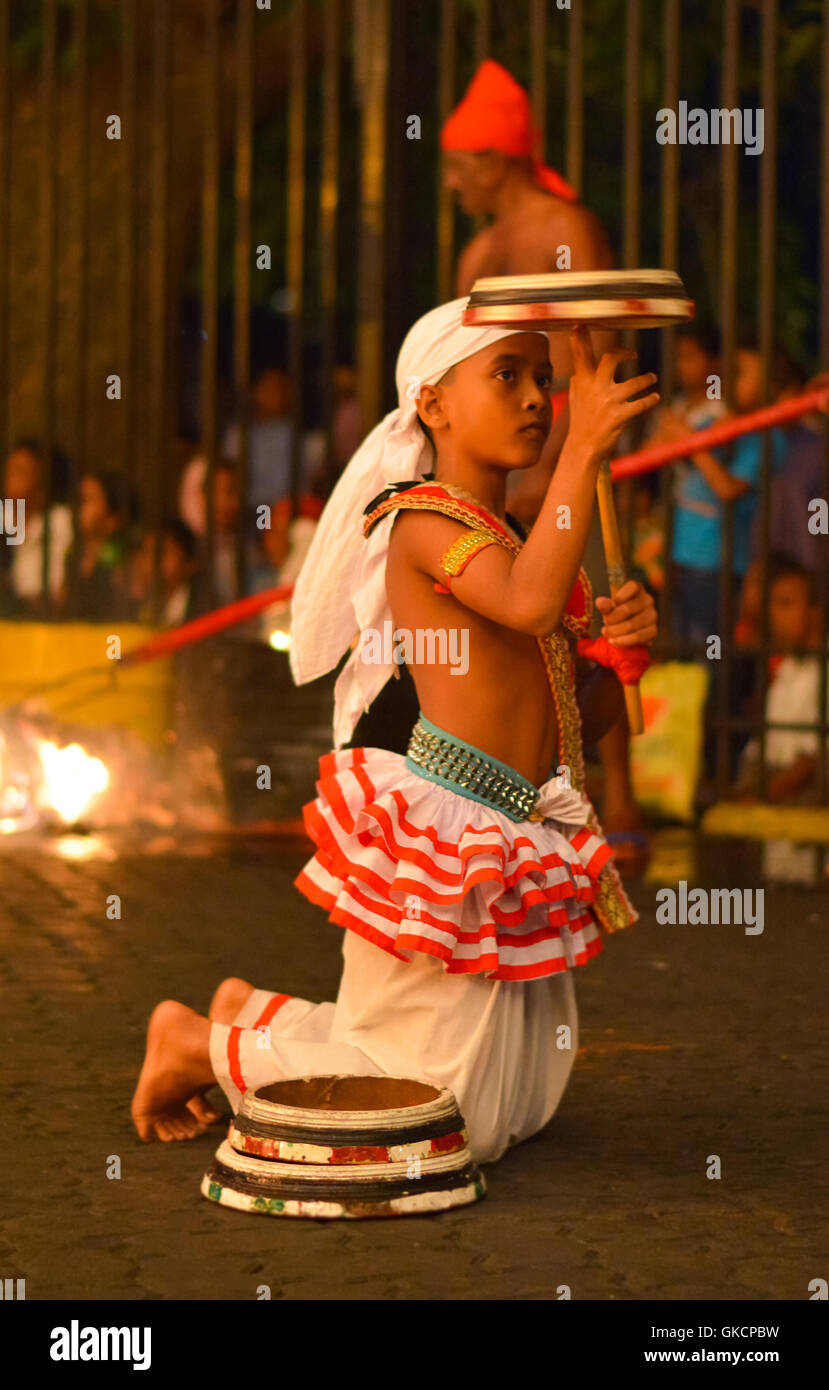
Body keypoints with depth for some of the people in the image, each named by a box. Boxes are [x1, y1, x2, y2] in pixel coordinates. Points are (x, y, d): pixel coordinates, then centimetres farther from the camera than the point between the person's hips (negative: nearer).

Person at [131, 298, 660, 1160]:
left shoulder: (513, 541, 17)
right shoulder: (426, 519, -10)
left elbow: (577, 717, 17)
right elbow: (531, 603, -30)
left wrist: (623, 650, -3)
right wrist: (585, 448, -30)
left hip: (511, 852, 9)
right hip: (440, 829, -9)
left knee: (519, 1107, 19)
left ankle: (261, 1016, 29)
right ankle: (199, 1045, 13)